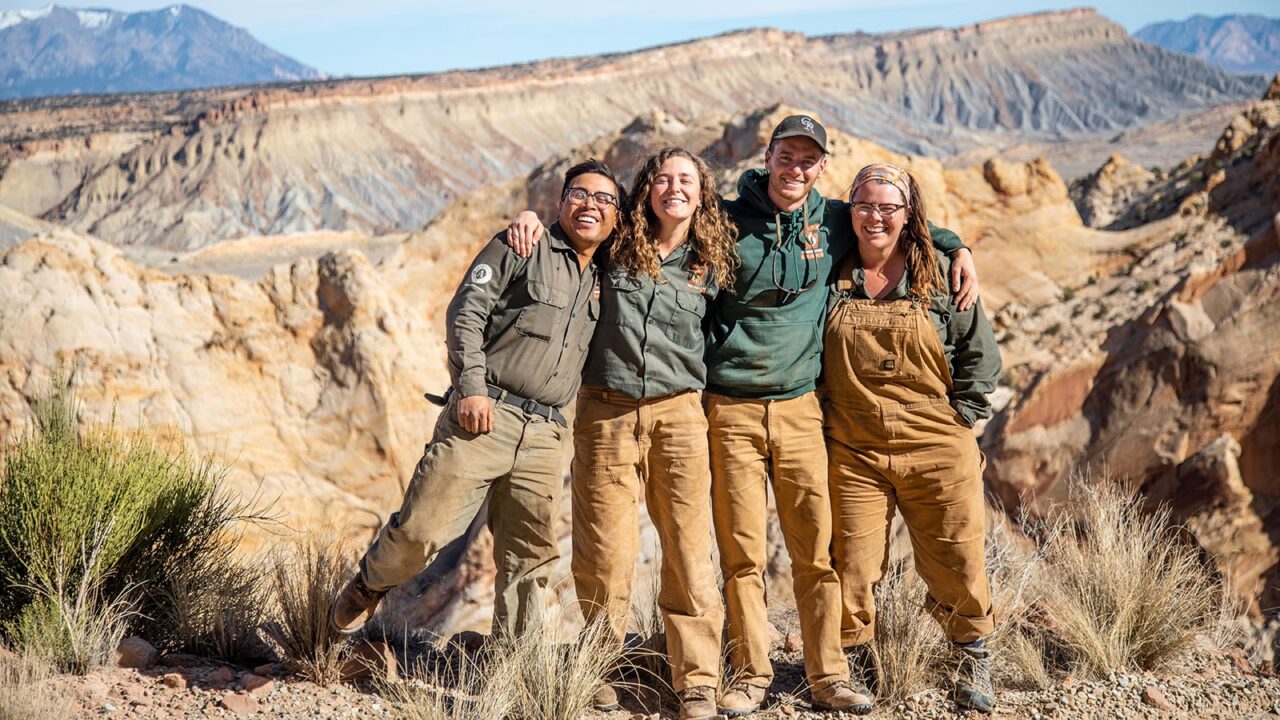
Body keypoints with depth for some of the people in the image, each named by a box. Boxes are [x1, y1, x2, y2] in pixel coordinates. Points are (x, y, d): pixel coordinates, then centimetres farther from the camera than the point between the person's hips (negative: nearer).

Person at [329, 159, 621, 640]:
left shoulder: (602, 281, 20)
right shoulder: (521, 249, 3)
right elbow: (465, 314, -5)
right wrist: (471, 385, -14)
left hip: (543, 434, 5)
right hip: (482, 416, -5)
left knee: (531, 558, 7)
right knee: (421, 530, -8)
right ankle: (368, 586, 21)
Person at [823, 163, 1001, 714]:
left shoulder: (940, 273, 2)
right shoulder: (832, 275, 4)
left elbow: (980, 353, 7)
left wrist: (959, 417, 2)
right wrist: (825, 416, 9)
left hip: (936, 448, 0)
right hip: (852, 451, 1)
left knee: (955, 561, 2)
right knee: (852, 565, 2)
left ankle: (974, 661, 25)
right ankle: (852, 664, 23)